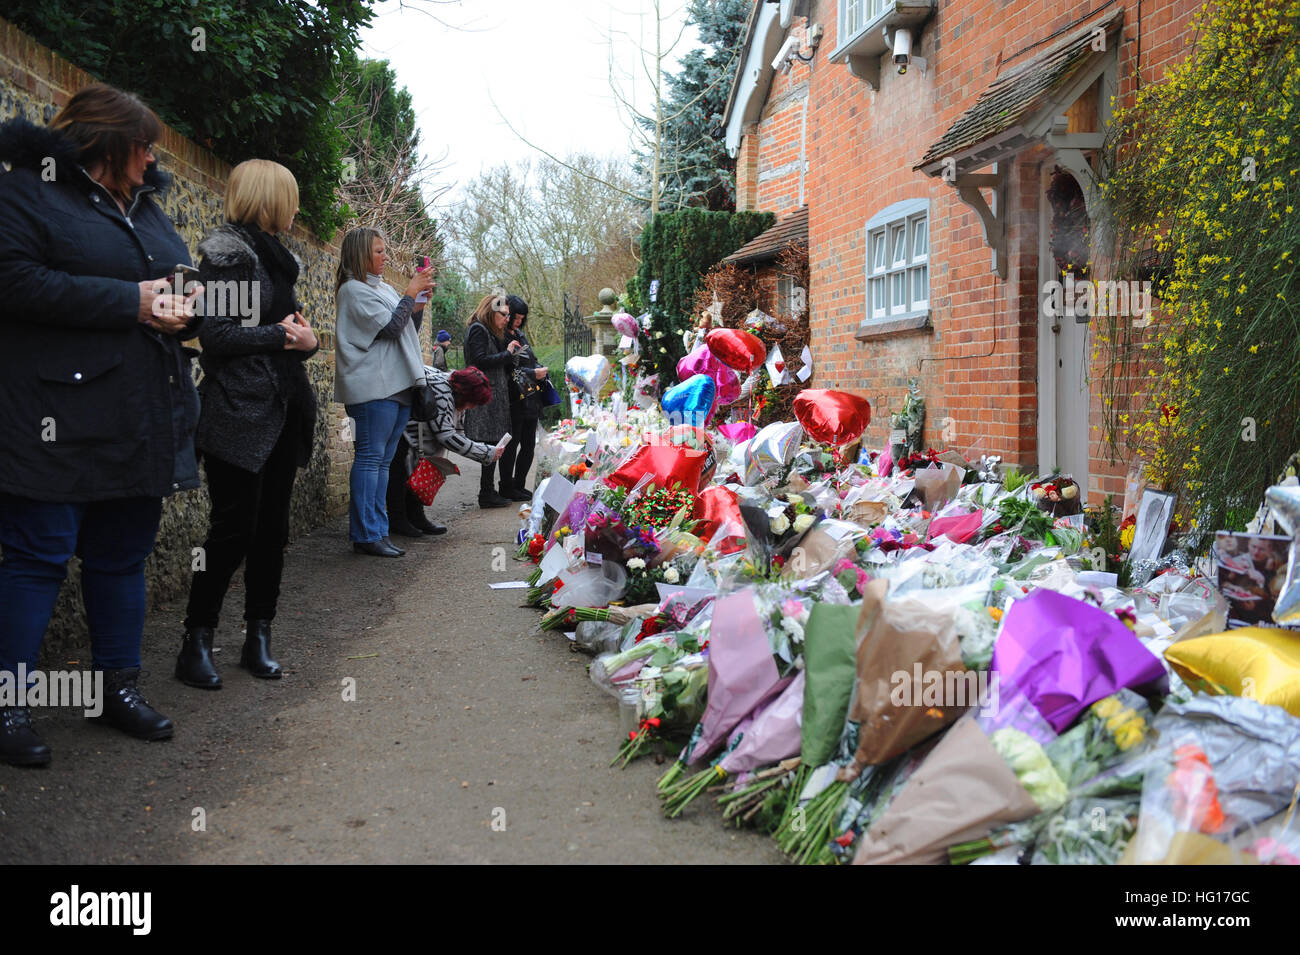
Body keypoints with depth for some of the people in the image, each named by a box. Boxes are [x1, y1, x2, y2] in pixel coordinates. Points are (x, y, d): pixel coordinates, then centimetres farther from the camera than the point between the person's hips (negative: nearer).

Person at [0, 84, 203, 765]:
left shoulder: (145, 206, 21)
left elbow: (184, 280, 27)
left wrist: (185, 303, 1)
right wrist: (130, 301, -17)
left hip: (142, 423, 8)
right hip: (59, 423, -8)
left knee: (123, 554, 13)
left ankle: (118, 684, 25)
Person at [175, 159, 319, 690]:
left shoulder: (275, 255, 20)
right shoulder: (226, 252, -6)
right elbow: (216, 334, -15)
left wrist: (305, 337, -1)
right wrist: (282, 336, -8)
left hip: (283, 407, 8)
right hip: (239, 411, -8)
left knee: (272, 527, 7)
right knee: (235, 527, -7)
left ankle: (258, 636, 15)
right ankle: (196, 641, 5)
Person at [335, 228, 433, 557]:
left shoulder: (384, 288, 21)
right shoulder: (354, 289, -6)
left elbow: (410, 330, 23)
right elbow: (390, 327, -15)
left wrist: (419, 299, 9)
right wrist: (411, 293, -8)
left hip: (398, 384, 9)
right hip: (374, 386, -9)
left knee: (383, 460, 9)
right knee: (370, 457, -8)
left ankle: (378, 530, 12)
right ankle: (366, 535, -6)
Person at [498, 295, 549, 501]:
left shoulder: (519, 334, 16)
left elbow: (532, 359, 25)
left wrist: (541, 369, 4)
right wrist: (533, 374, -18)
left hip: (530, 398, 9)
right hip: (513, 401, -9)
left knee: (529, 444, 11)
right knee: (512, 443, -2)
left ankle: (519, 485, 21)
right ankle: (507, 487, 7)